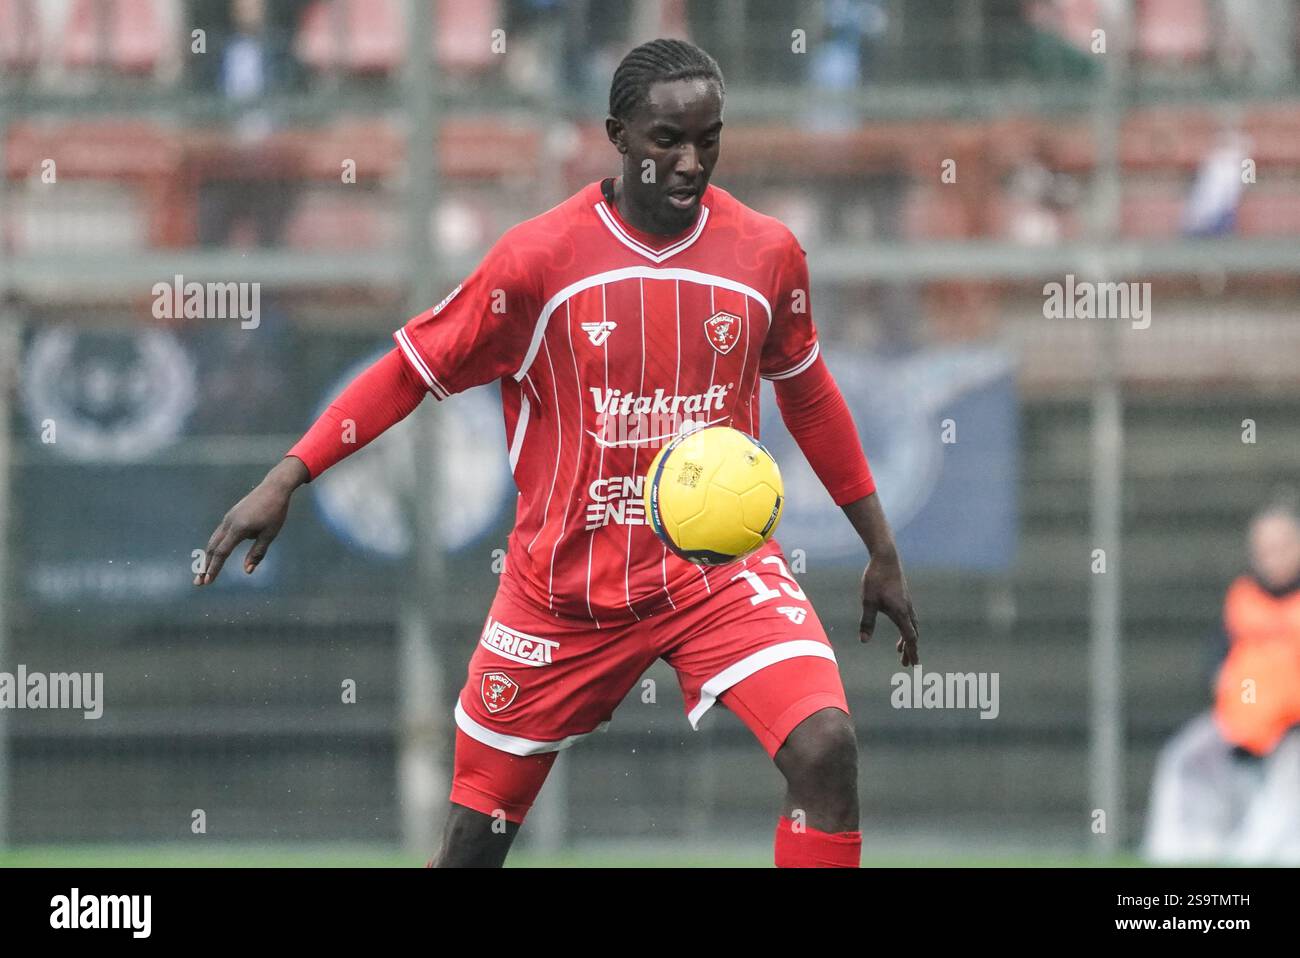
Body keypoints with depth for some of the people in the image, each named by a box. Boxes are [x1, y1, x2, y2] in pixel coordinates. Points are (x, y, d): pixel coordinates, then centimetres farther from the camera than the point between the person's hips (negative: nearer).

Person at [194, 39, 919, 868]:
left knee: (826, 747, -25)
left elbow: (808, 394, 12)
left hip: (720, 567, 1)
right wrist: (286, 479, -10)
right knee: (478, 829, 7)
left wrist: (883, 551, 16)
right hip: (565, 585, -1)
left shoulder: (768, 253, -5)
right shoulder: (538, 257, -12)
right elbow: (413, 369, -3)